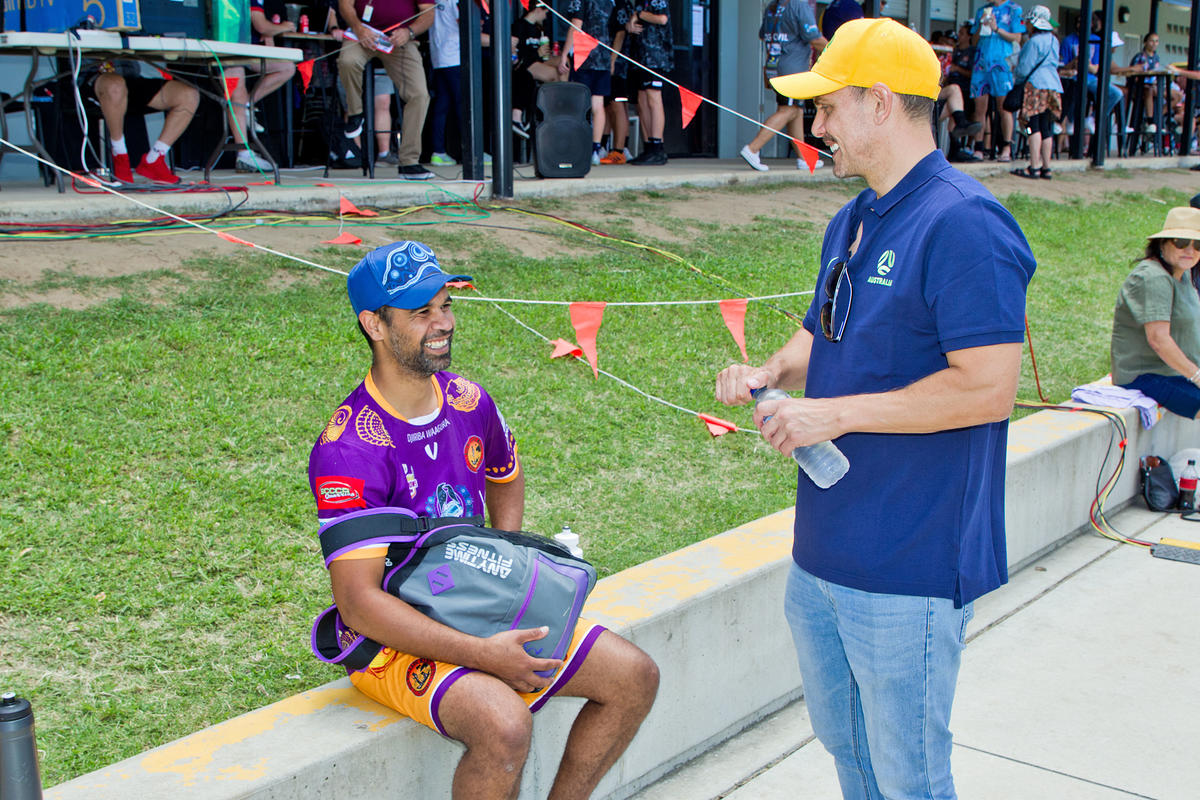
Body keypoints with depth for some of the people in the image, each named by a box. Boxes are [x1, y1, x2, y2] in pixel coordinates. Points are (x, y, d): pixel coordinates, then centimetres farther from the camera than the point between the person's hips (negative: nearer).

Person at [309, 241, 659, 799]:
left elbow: (505, 479, 23)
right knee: (505, 726, -34)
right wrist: (482, 654, -29)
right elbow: (359, 602, -25)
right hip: (395, 639, -7)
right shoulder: (350, 448, -23)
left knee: (634, 677, -1)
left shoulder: (467, 400, 1)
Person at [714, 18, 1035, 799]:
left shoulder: (964, 224, -18)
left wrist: (837, 414, -20)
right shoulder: (850, 223, 12)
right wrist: (773, 371, 3)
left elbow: (988, 388, -24)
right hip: (823, 554, 9)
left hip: (908, 570, -9)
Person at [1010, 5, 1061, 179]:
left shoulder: (1034, 41, -9)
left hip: (1036, 86, -8)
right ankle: (1046, 168, 9)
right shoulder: (1054, 41, 17)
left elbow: (1024, 68, -9)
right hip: (1053, 86, 8)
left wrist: (1015, 74, 11)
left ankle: (1034, 167, -15)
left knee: (1034, 127, -10)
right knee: (1046, 129, 8)